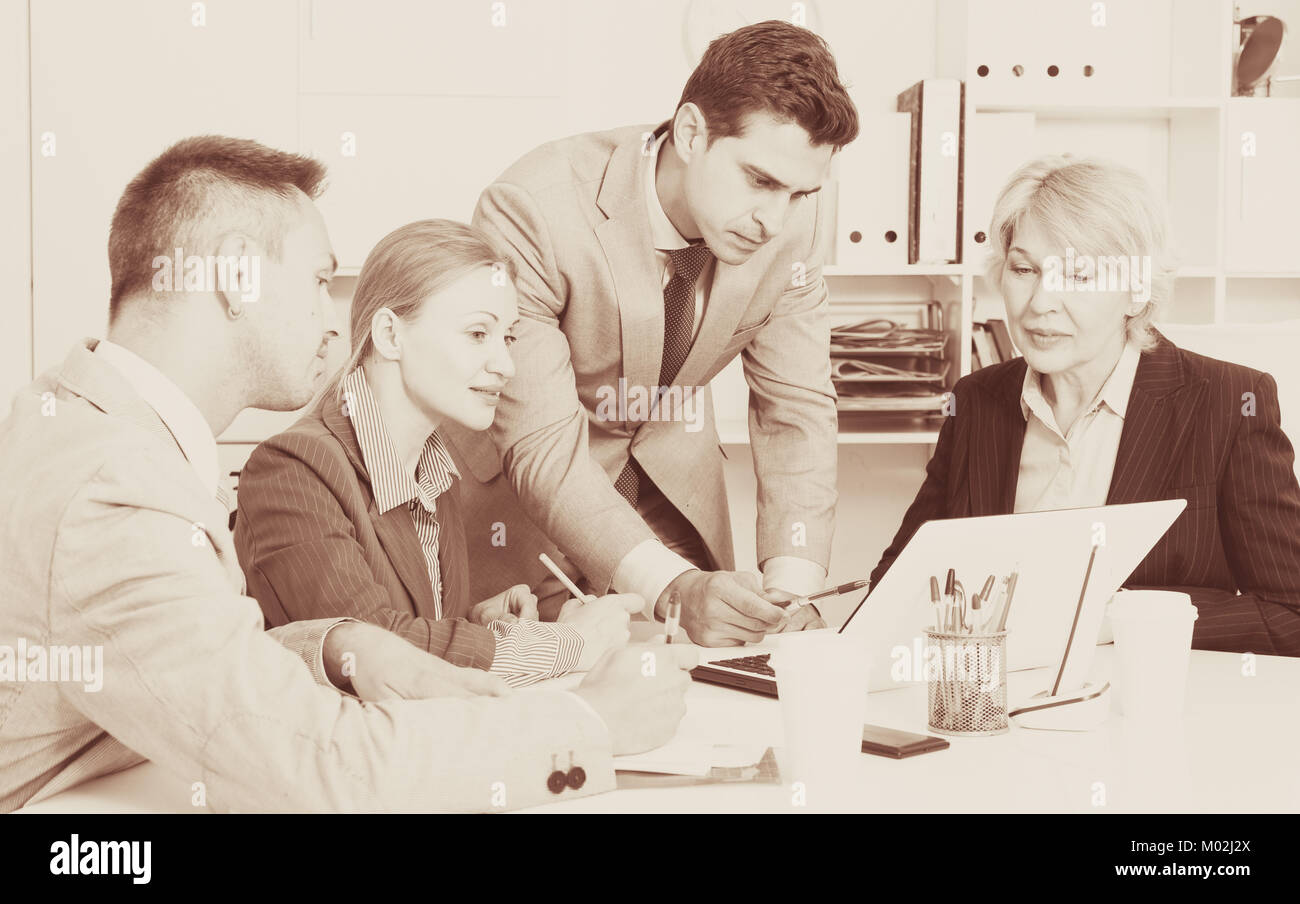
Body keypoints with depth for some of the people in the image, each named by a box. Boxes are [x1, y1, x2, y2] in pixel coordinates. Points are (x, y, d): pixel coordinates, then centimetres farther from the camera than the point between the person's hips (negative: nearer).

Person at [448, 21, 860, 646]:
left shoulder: (792, 225, -18)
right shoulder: (530, 211, -33)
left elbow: (796, 407, -10)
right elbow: (542, 449, -35)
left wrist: (791, 582, -25)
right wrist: (670, 588, -47)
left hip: (671, 471, 4)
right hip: (516, 481, -4)